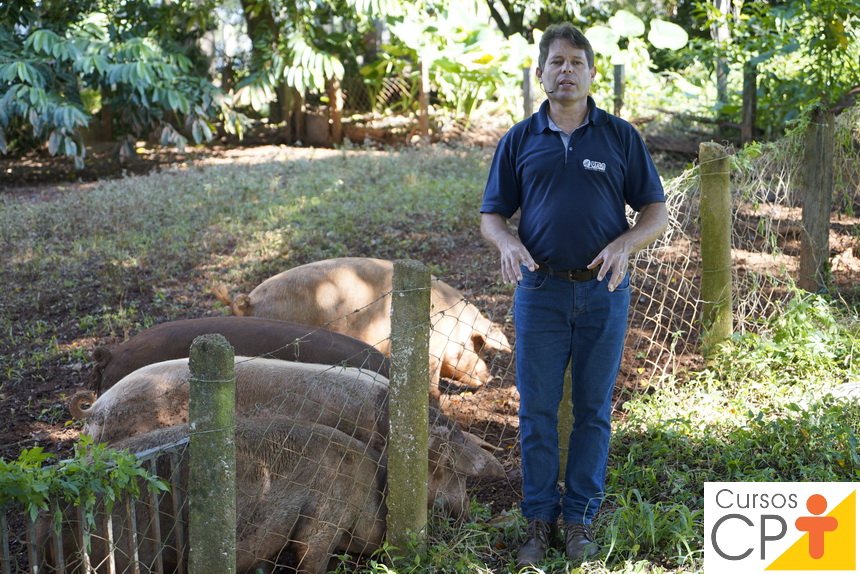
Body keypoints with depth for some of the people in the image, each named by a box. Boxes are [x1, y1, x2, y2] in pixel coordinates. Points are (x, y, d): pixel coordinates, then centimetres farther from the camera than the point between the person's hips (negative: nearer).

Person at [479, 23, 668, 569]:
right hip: (540, 290, 1)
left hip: (604, 291, 0)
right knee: (537, 410, 3)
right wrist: (509, 243, -15)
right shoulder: (519, 141, 5)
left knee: (594, 410, 6)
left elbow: (657, 211, 3)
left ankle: (580, 515, 18)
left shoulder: (621, 136, 2)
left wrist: (624, 244, -17)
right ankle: (540, 518, 15)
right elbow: (492, 213, 7)